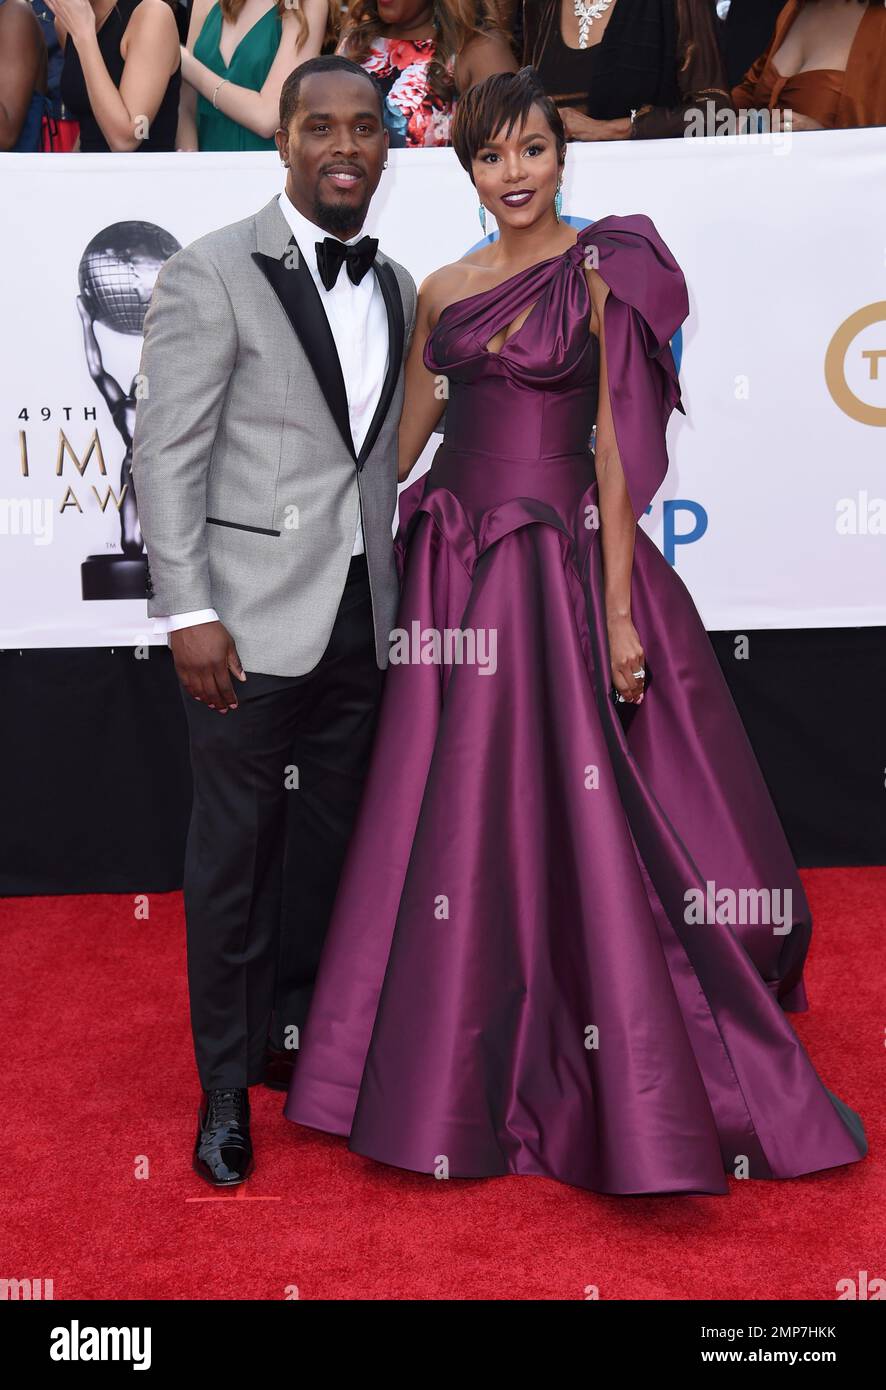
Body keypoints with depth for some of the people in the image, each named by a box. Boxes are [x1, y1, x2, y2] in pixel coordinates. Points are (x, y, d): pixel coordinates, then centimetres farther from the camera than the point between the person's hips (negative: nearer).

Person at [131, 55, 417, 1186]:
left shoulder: (397, 288, 13)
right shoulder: (212, 274, -5)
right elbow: (166, 454, -9)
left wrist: (397, 594, 11)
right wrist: (187, 611, -16)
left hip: (362, 617, 6)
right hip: (249, 619, -5)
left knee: (330, 837, 15)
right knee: (234, 849, 4)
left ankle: (299, 1031, 35)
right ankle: (227, 1084, 20)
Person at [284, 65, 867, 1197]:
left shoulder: (606, 274, 0)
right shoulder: (442, 290, 11)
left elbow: (616, 443, -5)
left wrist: (619, 610, -11)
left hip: (564, 568, -4)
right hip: (456, 573, 4)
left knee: (584, 824, -1)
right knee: (458, 830, 8)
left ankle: (616, 1082, 18)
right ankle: (459, 1076, 27)